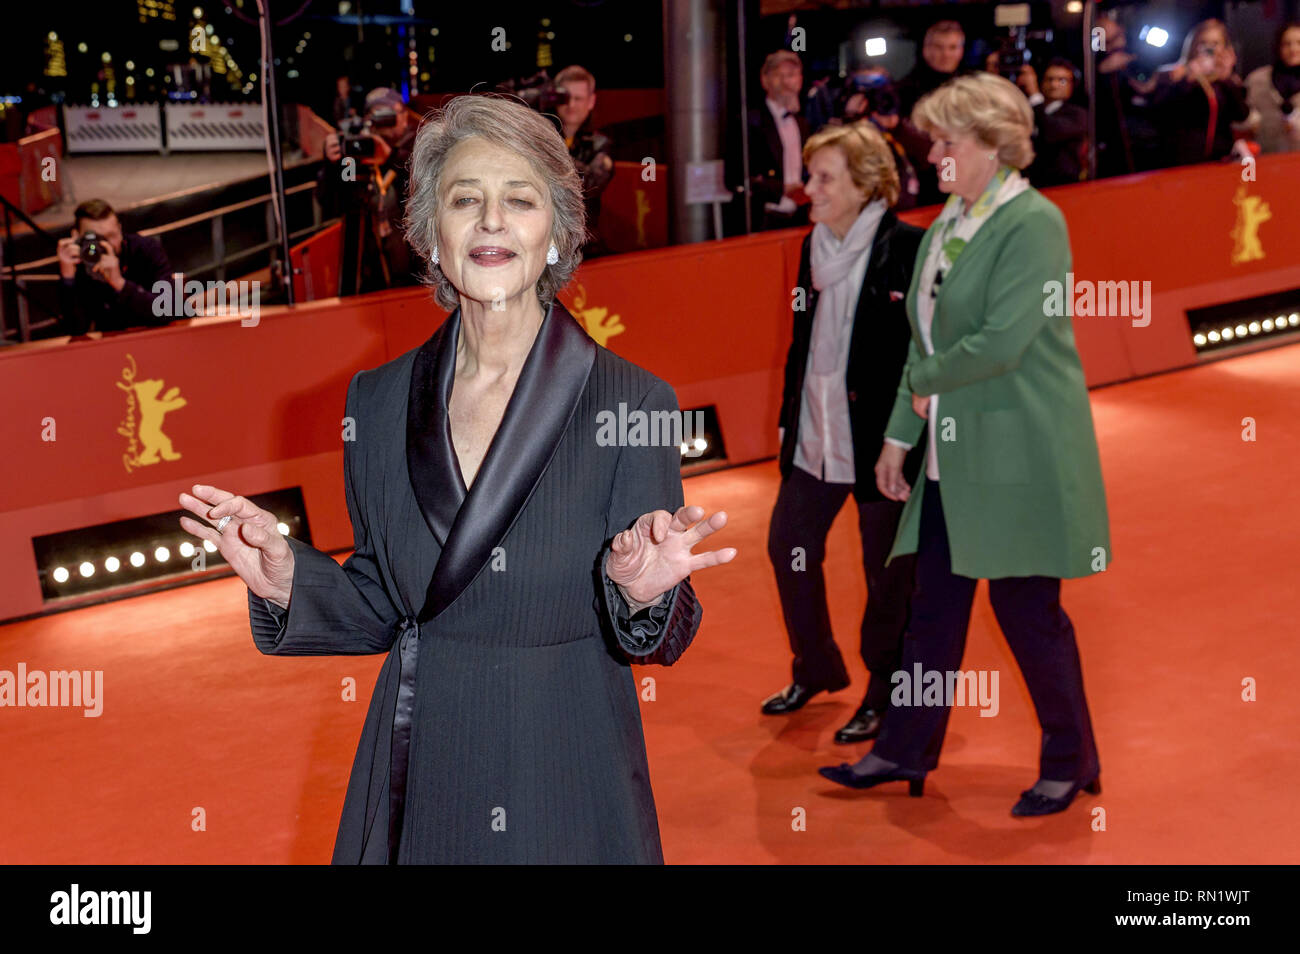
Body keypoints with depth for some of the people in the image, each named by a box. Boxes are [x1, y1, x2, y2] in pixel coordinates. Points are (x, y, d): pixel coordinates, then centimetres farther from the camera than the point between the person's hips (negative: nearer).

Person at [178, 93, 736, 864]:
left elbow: (665, 643, -6)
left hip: (568, 794, -3)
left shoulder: (633, 402, -10)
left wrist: (642, 593, -27)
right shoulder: (378, 401, 0)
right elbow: (381, 609, 7)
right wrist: (288, 580, -10)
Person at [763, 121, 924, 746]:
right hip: (814, 437, 8)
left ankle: (884, 695, 24)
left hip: (882, 440, -7)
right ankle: (815, 670, 37)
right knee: (789, 549, 16)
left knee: (887, 575, 6)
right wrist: (788, 416, 16)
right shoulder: (815, 247, 8)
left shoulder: (908, 249, -14)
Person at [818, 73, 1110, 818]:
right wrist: (901, 433, 13)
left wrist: (925, 380, -8)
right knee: (934, 604, 12)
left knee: (1027, 608, 2)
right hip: (955, 453, 8)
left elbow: (1004, 341, -22)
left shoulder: (1033, 223, -14)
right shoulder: (947, 224, 11)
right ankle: (907, 750, 23)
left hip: (1020, 452, -8)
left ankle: (1072, 762, 19)